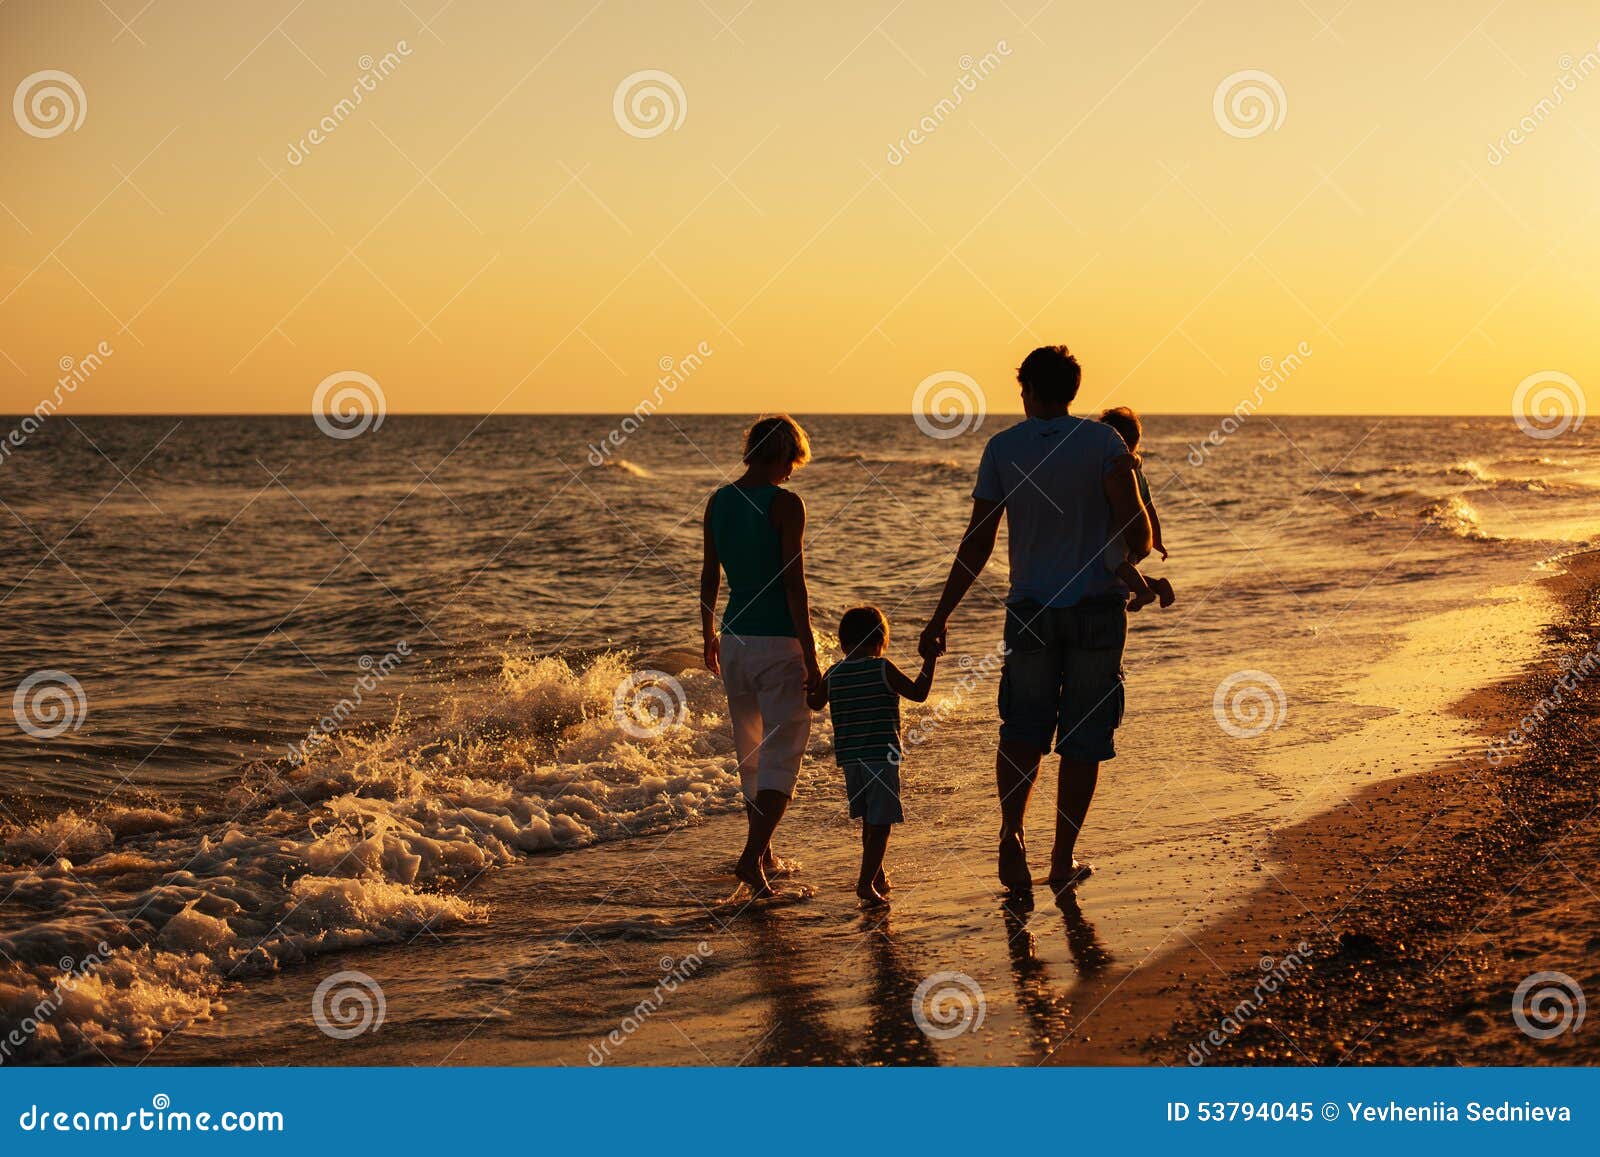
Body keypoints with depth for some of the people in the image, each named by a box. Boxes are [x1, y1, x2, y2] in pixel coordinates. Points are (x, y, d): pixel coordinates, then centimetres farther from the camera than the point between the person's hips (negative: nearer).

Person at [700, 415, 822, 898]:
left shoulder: (718, 501, 6)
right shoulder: (785, 504, -12)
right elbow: (793, 583, -15)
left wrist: (709, 635, 26)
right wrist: (810, 658, -12)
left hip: (735, 638, 6)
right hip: (777, 642, -6)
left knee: (750, 752, 18)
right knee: (781, 755, -1)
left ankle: (764, 854, 30)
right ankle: (752, 856, -13)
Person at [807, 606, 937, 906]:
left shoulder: (833, 675, 6)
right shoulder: (882, 669, -8)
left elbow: (815, 703, 22)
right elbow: (918, 693, -4)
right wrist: (929, 662, 7)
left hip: (849, 758, 5)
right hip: (882, 756, -5)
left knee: (869, 821, 20)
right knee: (880, 825, -3)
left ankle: (878, 878, 32)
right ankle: (866, 882, -12)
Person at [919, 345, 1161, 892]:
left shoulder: (1002, 448, 1)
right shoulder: (1102, 441, -3)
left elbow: (977, 543, -1)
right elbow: (1134, 521, -12)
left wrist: (940, 617, 4)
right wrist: (1135, 560, 11)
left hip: (1030, 611, 1)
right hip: (1098, 606, -1)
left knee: (1023, 730, 14)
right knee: (1083, 738, 8)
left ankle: (1011, 830, -8)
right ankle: (1063, 858, 12)